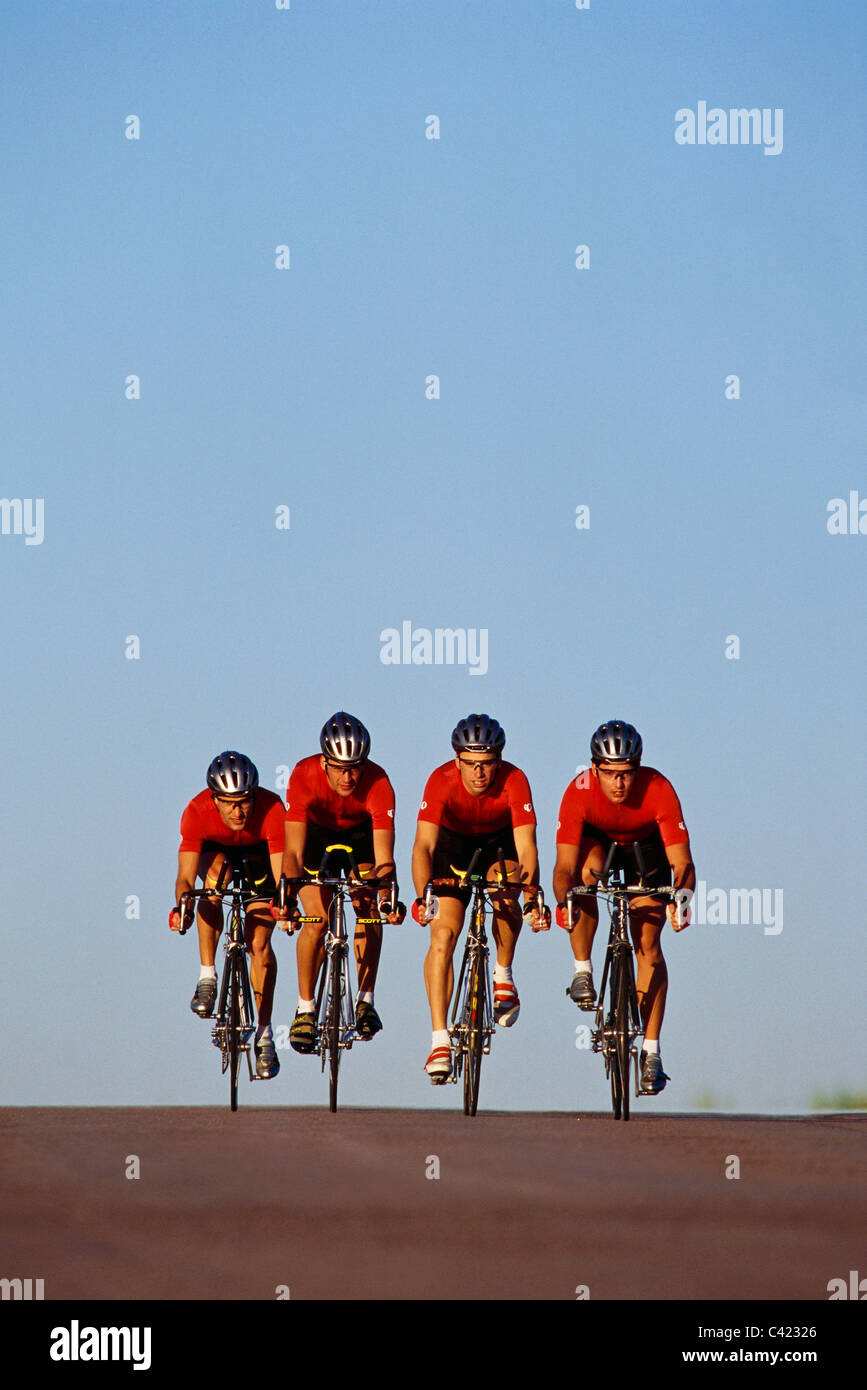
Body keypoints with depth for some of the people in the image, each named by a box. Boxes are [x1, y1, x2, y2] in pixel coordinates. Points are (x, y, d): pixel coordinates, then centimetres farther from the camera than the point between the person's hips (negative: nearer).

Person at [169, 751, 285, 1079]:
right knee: (216, 873, -34)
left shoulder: (271, 809, -37)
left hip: (259, 854, -1)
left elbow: (282, 872, -39)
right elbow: (186, 875, -35)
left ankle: (264, 1034, 2)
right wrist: (181, 907, -54)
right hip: (216, 849, 1)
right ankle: (207, 978, -23)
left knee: (259, 943, -11)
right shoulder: (197, 812, -35)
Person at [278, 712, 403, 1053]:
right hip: (316, 833, -1)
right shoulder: (304, 776, -36)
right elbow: (293, 850, -39)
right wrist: (289, 900, -52)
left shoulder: (377, 784, -36)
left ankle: (365, 1000, -8)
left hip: (360, 834, 1)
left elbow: (383, 859, -39)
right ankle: (305, 1008, 4)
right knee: (317, 921, -12)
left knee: (368, 910, -19)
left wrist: (387, 897, -57)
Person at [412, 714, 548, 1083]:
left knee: (505, 895, -31)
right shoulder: (442, 781, -32)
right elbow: (424, 844, -38)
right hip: (453, 844, 0)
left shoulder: (513, 781, -31)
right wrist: (423, 896, -53)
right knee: (442, 934, -15)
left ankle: (503, 976, -3)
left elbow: (526, 846, -36)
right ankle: (439, 1041, -13)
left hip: (499, 843, 0)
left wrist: (532, 897, -51)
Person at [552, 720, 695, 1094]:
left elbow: (681, 860, -37)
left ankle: (651, 1052, -5)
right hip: (596, 839, 0)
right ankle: (583, 972, -16)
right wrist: (563, 902, -55)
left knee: (648, 944, -10)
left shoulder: (658, 790, -35)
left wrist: (681, 897, -56)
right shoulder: (580, 793, -34)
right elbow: (565, 865, -36)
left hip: (646, 847, 0)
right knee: (587, 870, -35)